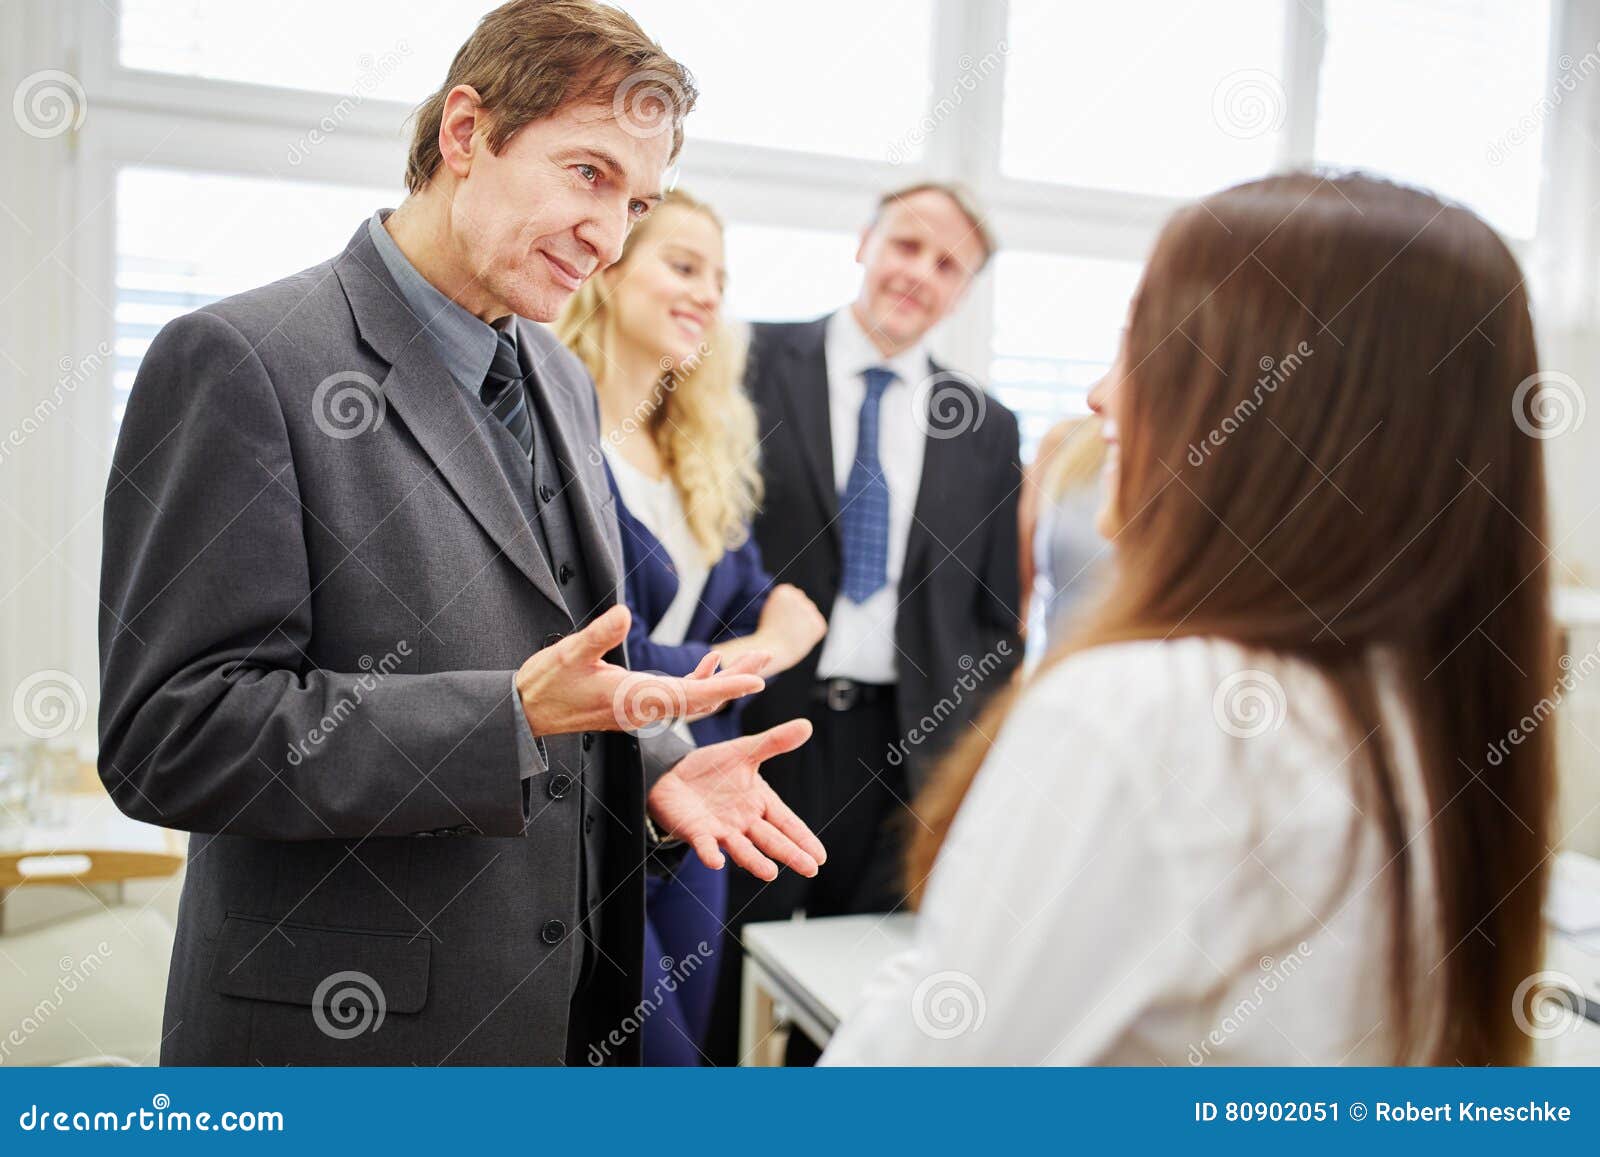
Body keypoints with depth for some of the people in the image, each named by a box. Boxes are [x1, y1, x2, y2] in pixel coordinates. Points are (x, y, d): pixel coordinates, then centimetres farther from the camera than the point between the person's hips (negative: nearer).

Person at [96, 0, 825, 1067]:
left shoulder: (565, 382, 9)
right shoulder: (240, 360, -15)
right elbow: (167, 736, -19)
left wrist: (653, 770, -4)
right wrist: (513, 713, -26)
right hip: (343, 1025, -6)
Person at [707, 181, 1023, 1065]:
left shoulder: (986, 429, 8)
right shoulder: (753, 363, -1)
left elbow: (998, 618, 11)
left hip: (907, 751, 3)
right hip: (763, 726, -2)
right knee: (724, 987, 10)